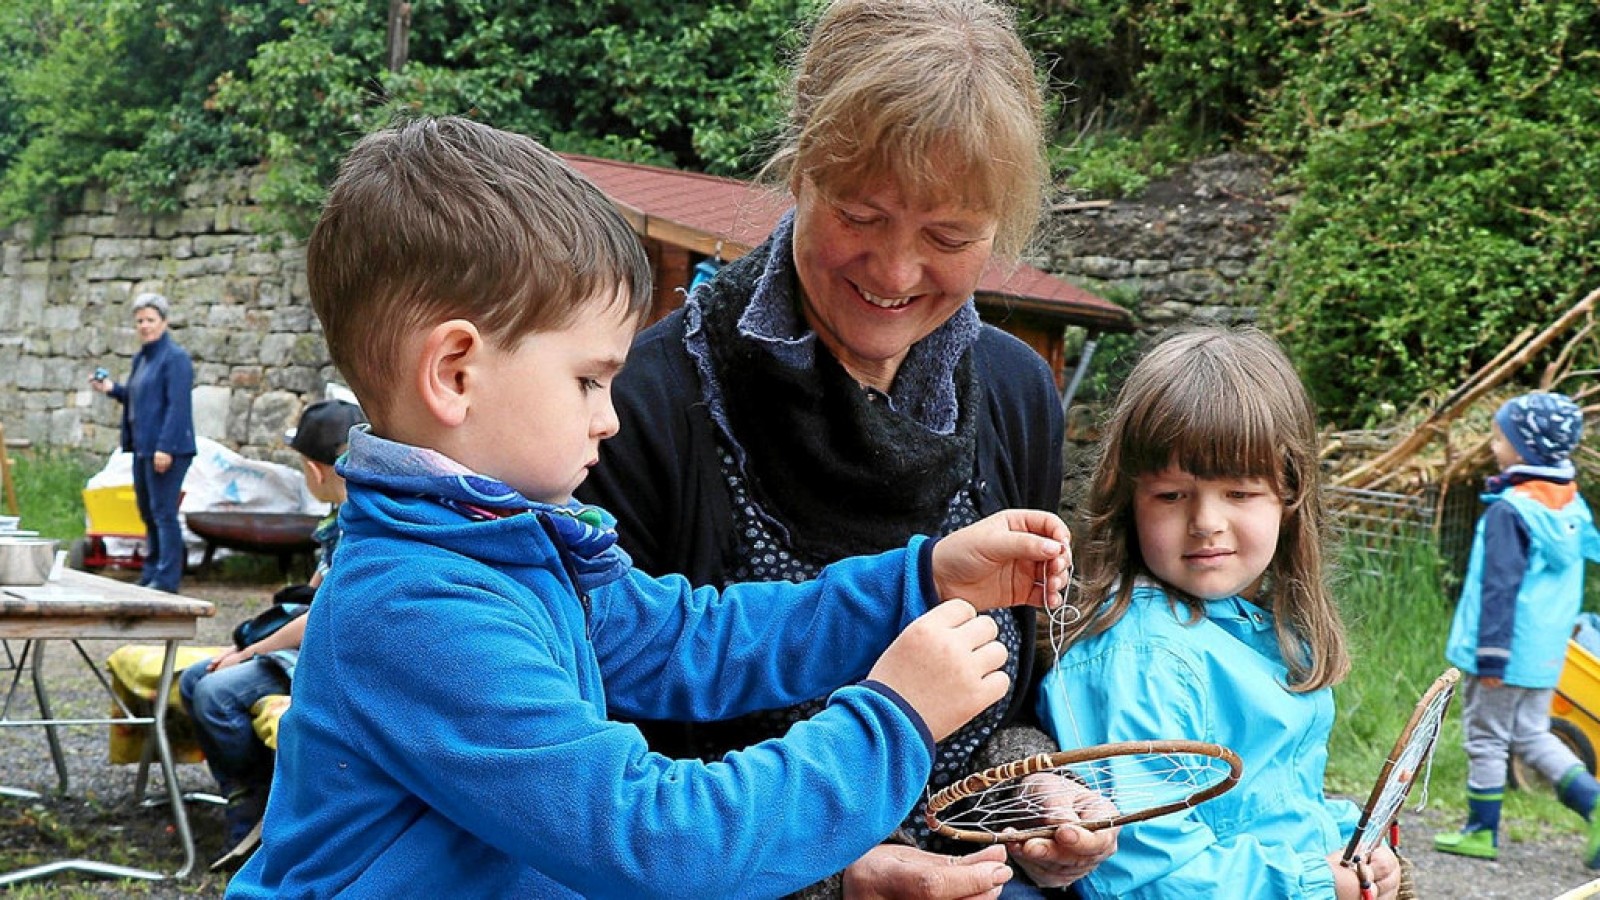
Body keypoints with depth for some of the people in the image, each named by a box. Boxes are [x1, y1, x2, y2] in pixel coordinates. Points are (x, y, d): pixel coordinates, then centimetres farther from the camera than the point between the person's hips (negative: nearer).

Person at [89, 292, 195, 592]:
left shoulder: (175, 358, -11)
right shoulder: (141, 358, 17)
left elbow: (177, 406, -17)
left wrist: (166, 447, -23)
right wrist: (113, 389, 9)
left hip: (166, 449, -9)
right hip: (143, 447, 9)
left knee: (163, 512, -8)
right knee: (147, 512, 13)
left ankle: (166, 579, -4)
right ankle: (150, 575, 21)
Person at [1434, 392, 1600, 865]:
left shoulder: (1508, 511, -18)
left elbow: (1500, 588, -19)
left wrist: (1491, 656, -15)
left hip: (1509, 648, -7)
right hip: (1546, 649, 7)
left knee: (1486, 738, 6)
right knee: (1532, 735, 17)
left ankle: (1481, 831, 15)